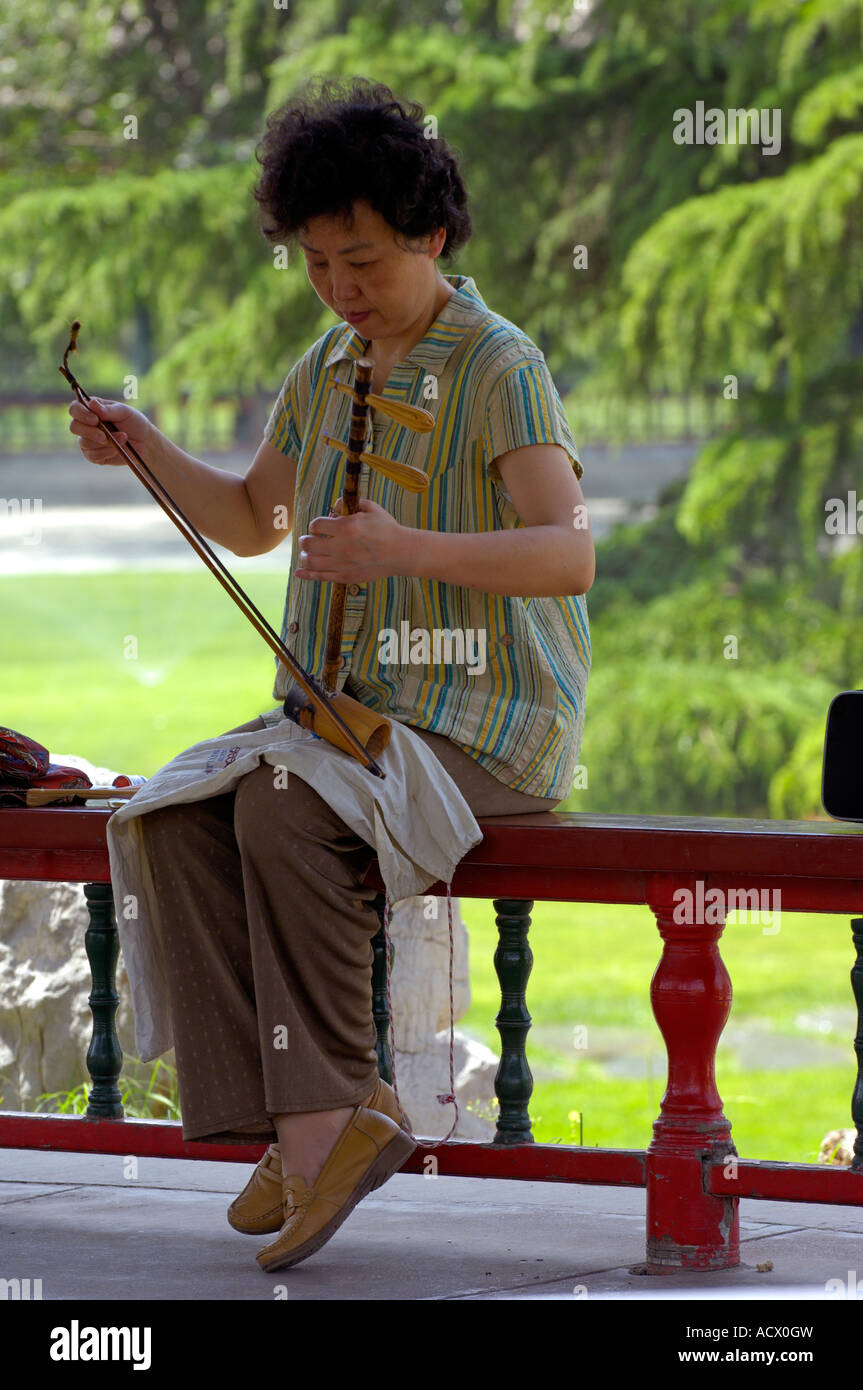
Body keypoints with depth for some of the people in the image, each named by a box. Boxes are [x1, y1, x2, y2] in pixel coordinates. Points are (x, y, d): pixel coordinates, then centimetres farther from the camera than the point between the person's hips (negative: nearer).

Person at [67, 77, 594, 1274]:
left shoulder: (500, 369, -11)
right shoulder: (329, 369, 14)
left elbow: (570, 556, -24)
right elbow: (253, 522, 29)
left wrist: (406, 549, -38)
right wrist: (145, 447, 11)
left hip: (485, 726, -7)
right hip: (347, 711, 7)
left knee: (284, 814, -32)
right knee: (180, 814, -20)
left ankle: (333, 1102, -17)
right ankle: (309, 1126, -23)